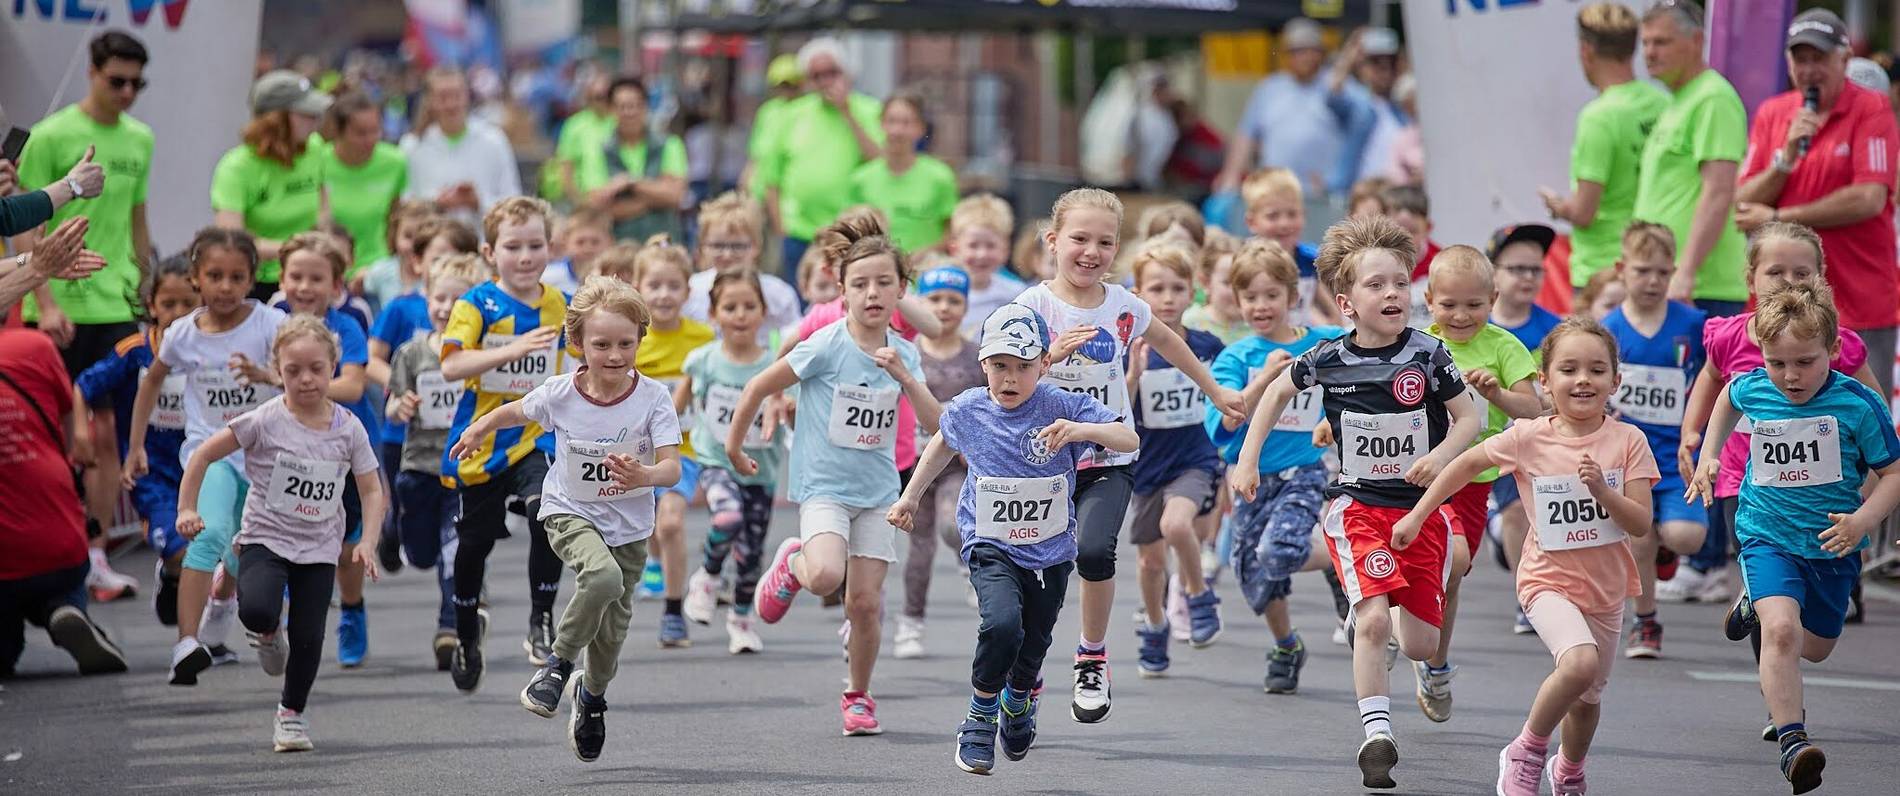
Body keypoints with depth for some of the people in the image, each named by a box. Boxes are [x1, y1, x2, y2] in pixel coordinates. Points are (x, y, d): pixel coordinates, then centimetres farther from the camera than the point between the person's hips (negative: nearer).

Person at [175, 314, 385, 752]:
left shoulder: (348, 429, -5)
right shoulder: (265, 421, -13)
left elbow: (371, 490, 3)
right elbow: (203, 455, -5)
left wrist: (368, 542, -10)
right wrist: (187, 509, -8)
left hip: (319, 548, 2)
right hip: (266, 538, -2)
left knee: (308, 636, 0)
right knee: (257, 610, -29)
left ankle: (292, 713, 23)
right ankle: (269, 633, 9)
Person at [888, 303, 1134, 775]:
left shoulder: (1062, 407, -16)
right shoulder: (968, 410, -8)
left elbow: (1129, 440, -22)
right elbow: (944, 443, 16)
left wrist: (1083, 430, -40)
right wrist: (910, 497, 21)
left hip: (1050, 551, 1)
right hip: (990, 546, -1)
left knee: (1032, 648, 13)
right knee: (1002, 625, -27)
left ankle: (1018, 702, 49)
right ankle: (979, 719, -5)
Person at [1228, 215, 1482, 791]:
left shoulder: (1428, 354, -10)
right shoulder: (1329, 359, -8)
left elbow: (1469, 418, -2)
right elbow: (1277, 393, 11)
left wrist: (1442, 455, -22)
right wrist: (1247, 462, 10)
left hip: (1421, 506, 1)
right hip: (1357, 503, -1)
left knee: (1420, 645, 3)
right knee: (1374, 621, -22)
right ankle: (1376, 734, -15)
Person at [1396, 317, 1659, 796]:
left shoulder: (1627, 442, -9)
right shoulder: (1528, 439, -11)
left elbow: (1641, 525, -11)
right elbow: (1466, 465, 5)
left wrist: (1602, 491, -27)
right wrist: (1417, 515, 6)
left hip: (1606, 588, 3)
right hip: (1549, 580, -3)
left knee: (1587, 696, 17)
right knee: (1580, 662, -31)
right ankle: (1526, 753, -7)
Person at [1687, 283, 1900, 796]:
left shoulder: (1858, 405, -18)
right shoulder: (1753, 390, -9)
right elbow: (1726, 398, 18)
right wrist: (1709, 456, 13)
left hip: (1830, 543, 1)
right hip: (1768, 536, -1)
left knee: (1815, 647, 22)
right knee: (1782, 629, -27)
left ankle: (1757, 604, 55)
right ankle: (1791, 742, -26)